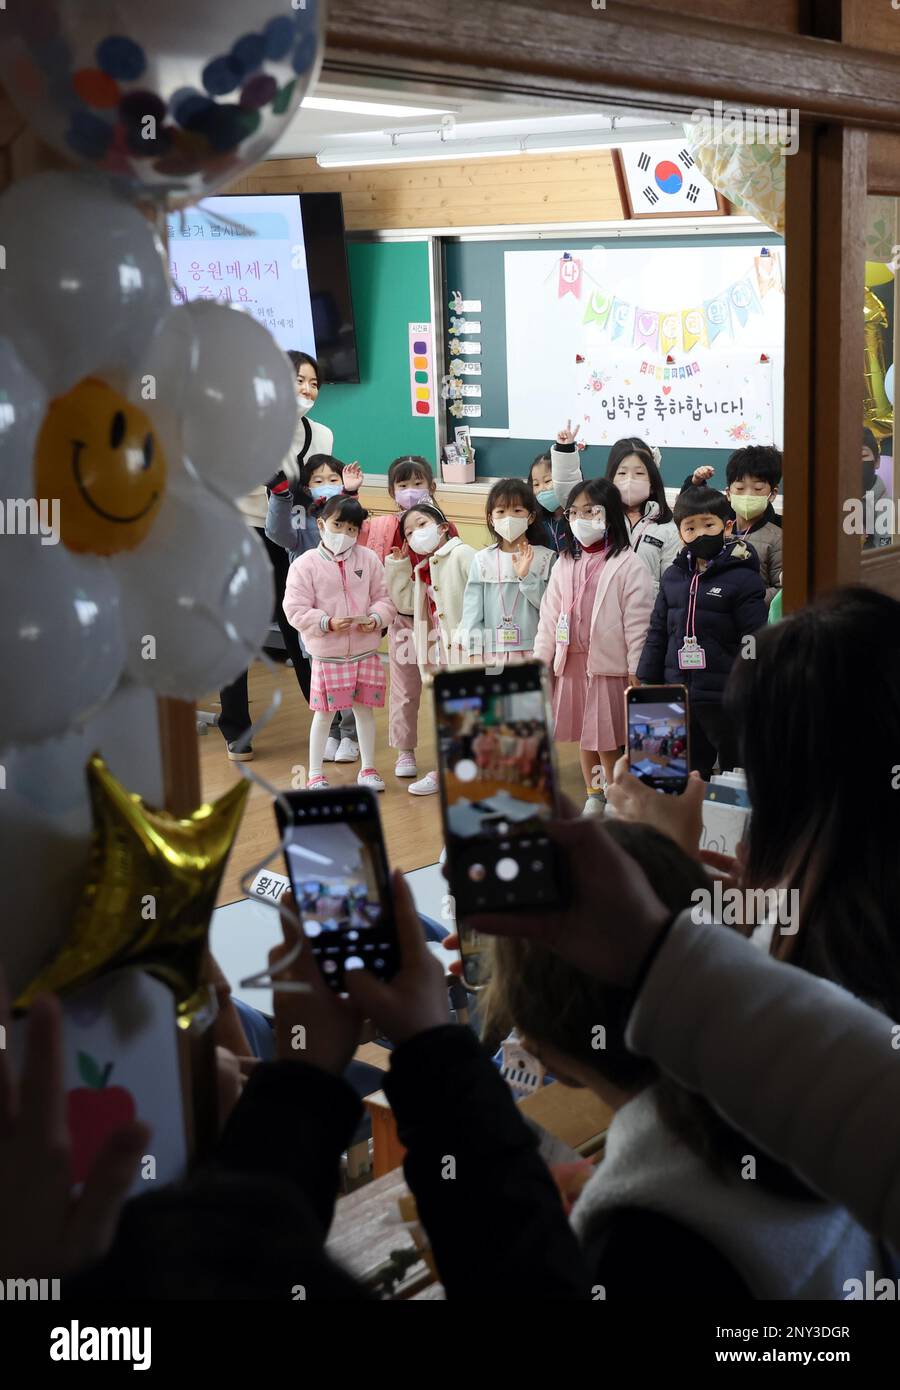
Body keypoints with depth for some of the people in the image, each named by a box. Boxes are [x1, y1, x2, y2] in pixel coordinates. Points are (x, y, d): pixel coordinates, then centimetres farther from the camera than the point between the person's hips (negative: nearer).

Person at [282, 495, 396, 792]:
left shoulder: (368, 560, 1)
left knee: (364, 709, 12)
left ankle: (368, 769, 26)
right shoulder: (305, 564, -8)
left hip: (365, 651, 3)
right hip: (327, 655, -3)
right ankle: (314, 773, 16)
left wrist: (375, 618, -15)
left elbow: (384, 598, 4)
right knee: (324, 714, 4)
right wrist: (328, 623, -22)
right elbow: (296, 609, -11)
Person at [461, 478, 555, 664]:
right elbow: (472, 610, 1)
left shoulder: (545, 558, -1)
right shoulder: (482, 560, 3)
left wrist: (526, 576, -18)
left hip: (532, 651, -1)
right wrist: (474, 655, -5)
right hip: (493, 653, 1)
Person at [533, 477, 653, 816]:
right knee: (584, 736, 14)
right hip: (571, 662, 6)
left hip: (609, 664, -6)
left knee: (607, 739, -1)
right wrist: (541, 660, 7)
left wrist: (635, 669, -13)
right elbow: (549, 615, 10)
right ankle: (593, 799, 27)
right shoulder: (564, 564, 9)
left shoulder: (627, 565, -8)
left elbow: (637, 620, -10)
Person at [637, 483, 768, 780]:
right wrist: (649, 683, 11)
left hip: (726, 700, -5)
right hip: (679, 697, 5)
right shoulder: (673, 576, 8)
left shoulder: (742, 578, -9)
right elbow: (658, 632, 14)